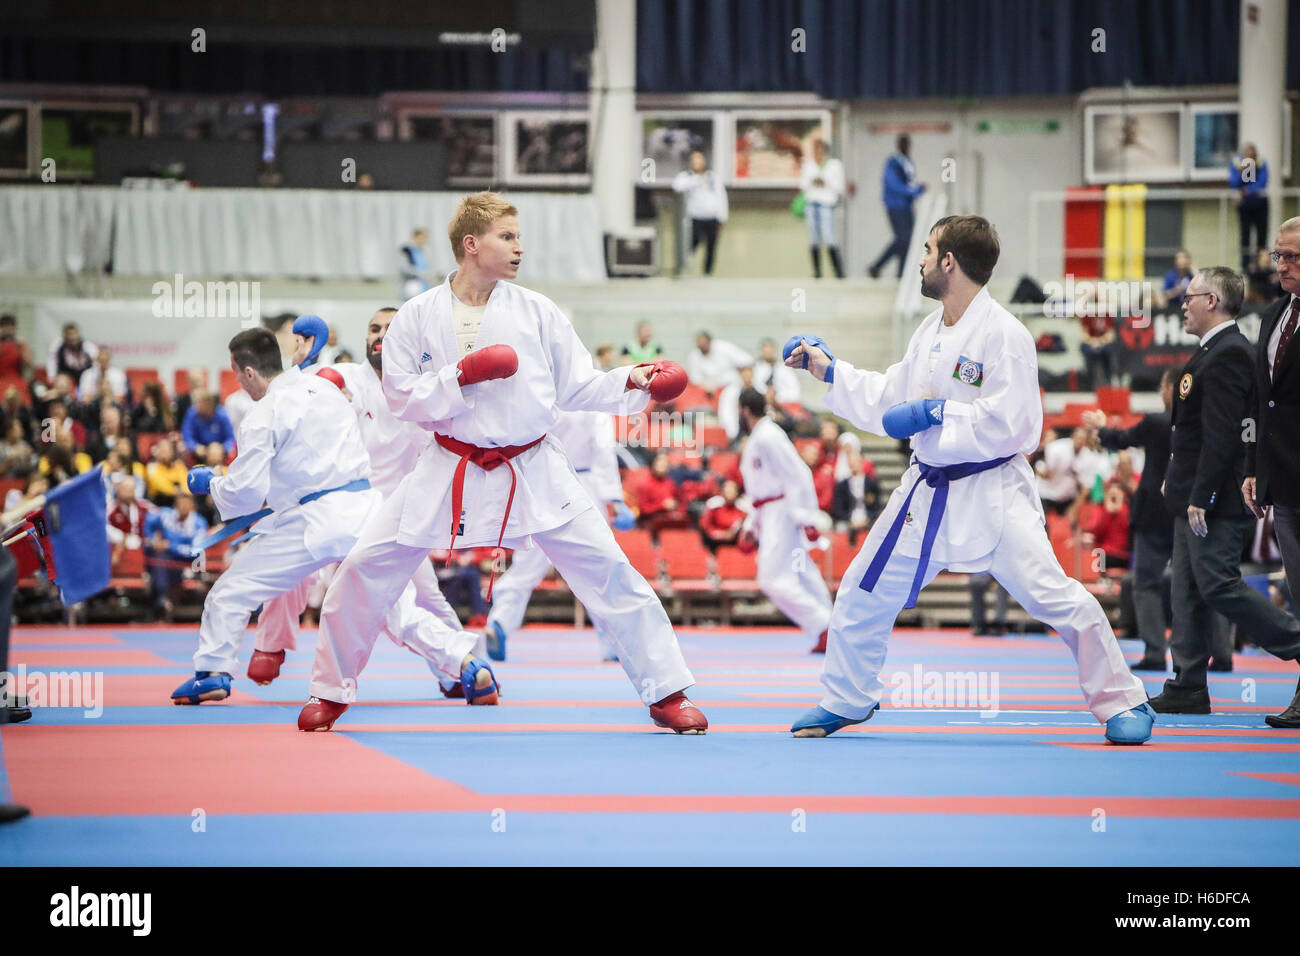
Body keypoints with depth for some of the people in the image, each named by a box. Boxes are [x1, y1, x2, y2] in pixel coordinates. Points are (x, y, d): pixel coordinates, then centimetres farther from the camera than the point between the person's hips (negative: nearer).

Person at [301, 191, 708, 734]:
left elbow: (577, 386, 6)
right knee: (365, 570, -4)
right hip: (450, 470, 0)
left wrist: (630, 383, -10)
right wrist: (460, 377, -18)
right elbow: (401, 398, -4)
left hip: (533, 473, 0)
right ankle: (332, 692, 16)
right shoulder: (419, 317, -3)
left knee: (608, 572, -6)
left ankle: (666, 694, 5)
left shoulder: (536, 312, 0)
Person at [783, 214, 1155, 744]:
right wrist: (831, 372, 18)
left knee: (1054, 594, -16)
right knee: (863, 595, 12)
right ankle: (845, 702, 32)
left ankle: (1123, 702, -2)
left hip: (992, 492, -8)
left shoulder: (1002, 334, -17)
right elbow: (890, 399, 20)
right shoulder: (930, 330, 9)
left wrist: (937, 413, -20)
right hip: (929, 489, 8)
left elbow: (1008, 425, -23)